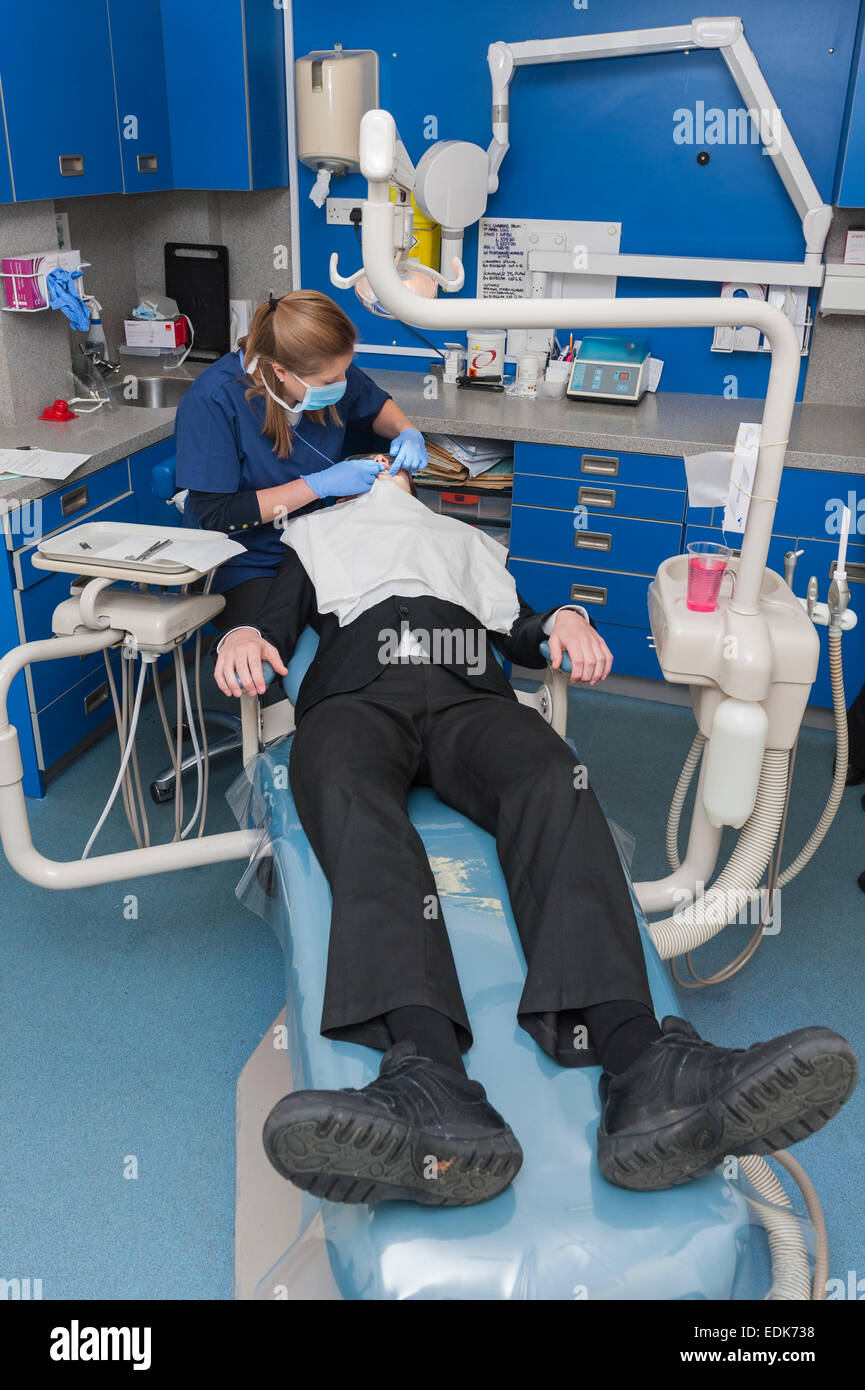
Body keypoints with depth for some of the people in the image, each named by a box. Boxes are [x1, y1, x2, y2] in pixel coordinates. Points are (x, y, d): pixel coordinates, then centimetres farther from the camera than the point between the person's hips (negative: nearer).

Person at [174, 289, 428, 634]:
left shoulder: (332, 374, -7)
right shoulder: (213, 399, -22)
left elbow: (376, 406, 17)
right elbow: (216, 516, -22)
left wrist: (408, 433, -7)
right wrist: (320, 484, -23)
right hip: (242, 564, -5)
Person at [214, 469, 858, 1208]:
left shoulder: (467, 542, 42)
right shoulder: (319, 538, 39)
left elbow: (521, 635, 31)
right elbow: (273, 623, 24)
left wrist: (563, 620, 6)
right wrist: (242, 636, -2)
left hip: (468, 696, 2)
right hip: (357, 696, -1)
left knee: (552, 783, -34)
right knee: (352, 797, -39)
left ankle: (641, 1067, -55)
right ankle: (434, 1086, -61)